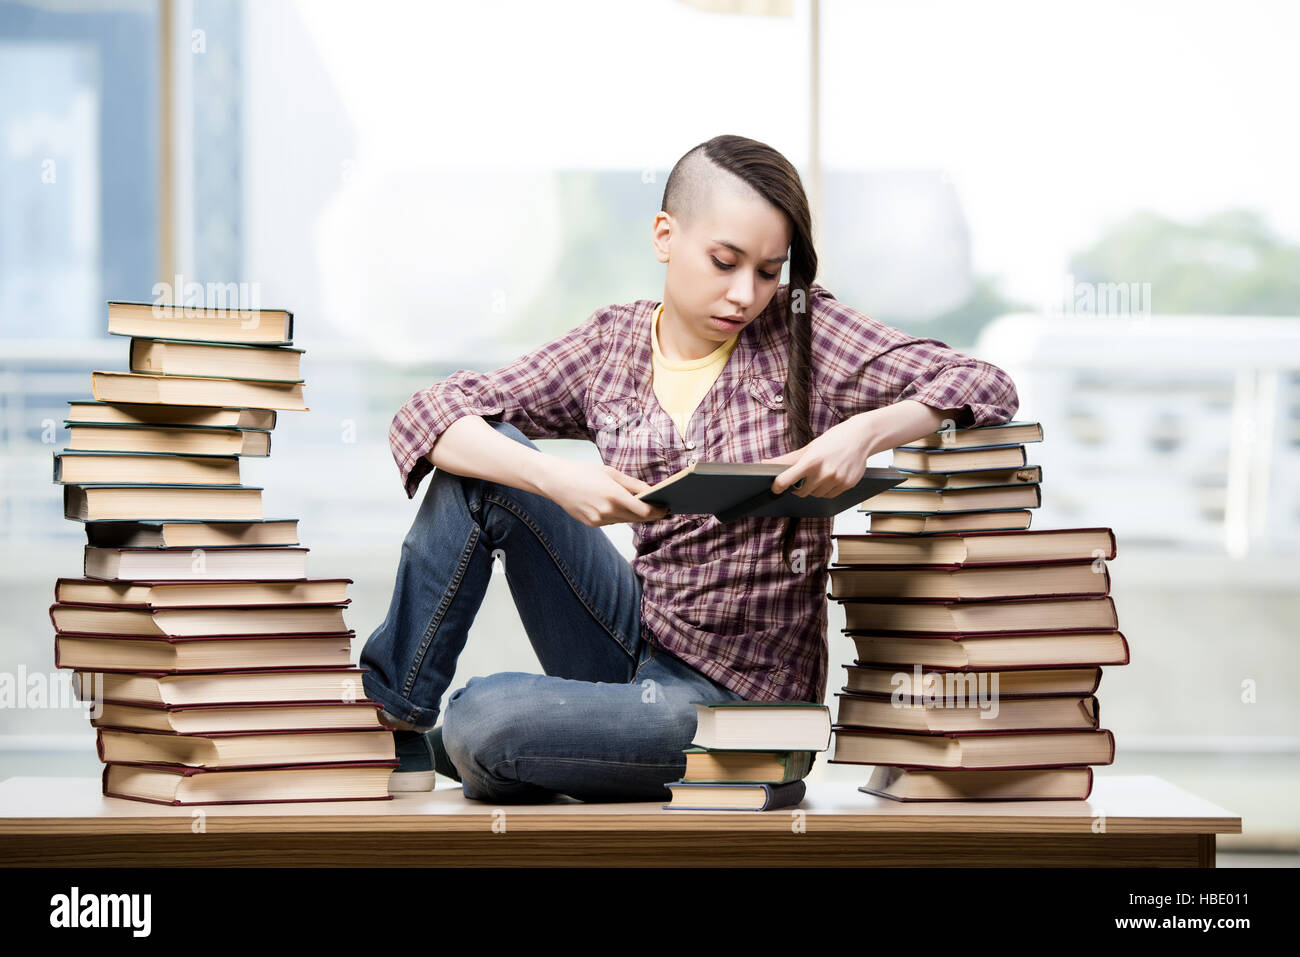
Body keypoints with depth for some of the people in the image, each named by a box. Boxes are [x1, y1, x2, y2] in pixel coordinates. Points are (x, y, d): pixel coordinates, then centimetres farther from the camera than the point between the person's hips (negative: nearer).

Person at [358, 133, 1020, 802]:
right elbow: (427, 418, -5)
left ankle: (435, 748, 12)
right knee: (487, 457, -14)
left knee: (480, 722, -27)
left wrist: (867, 430, -34)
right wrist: (552, 477, -25)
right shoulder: (610, 347, 1)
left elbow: (987, 388, -14)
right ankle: (396, 715, -4)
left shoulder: (804, 331, -7)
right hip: (640, 643, 4)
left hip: (735, 690, -4)